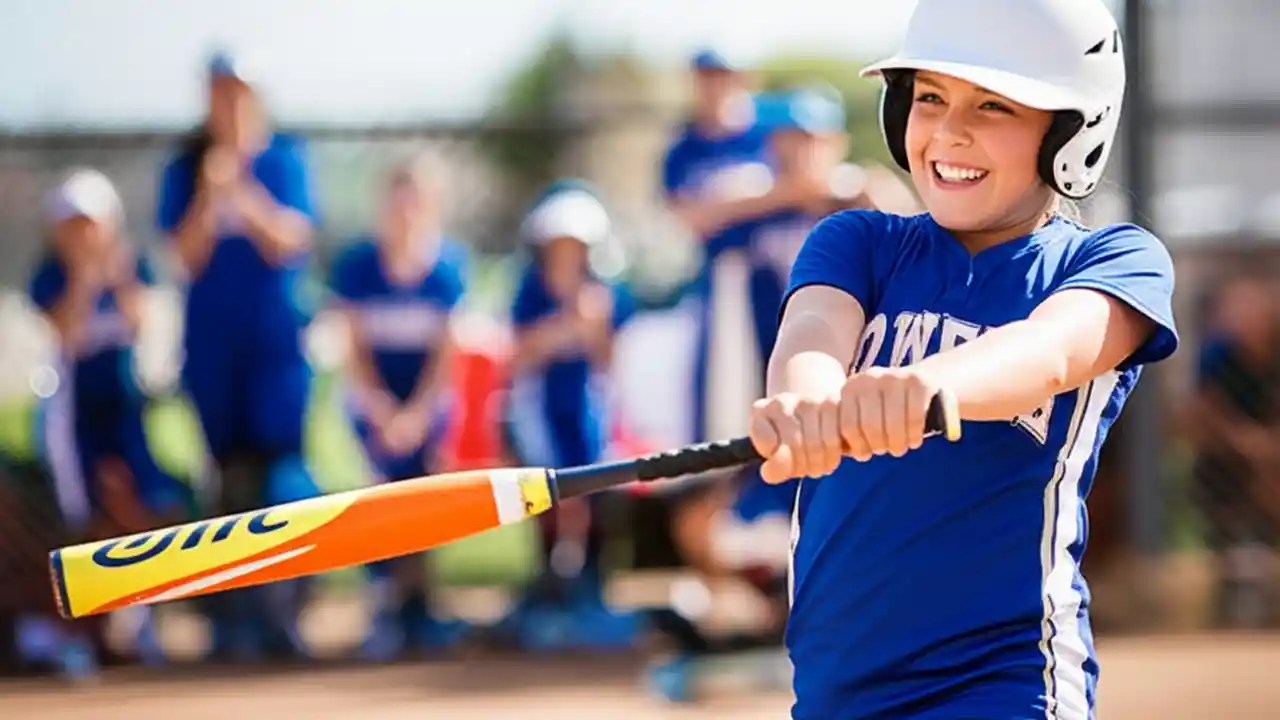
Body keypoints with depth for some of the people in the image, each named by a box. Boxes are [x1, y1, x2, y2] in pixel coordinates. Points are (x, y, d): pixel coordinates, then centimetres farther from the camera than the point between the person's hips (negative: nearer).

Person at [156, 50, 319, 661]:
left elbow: (290, 242, -8)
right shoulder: (186, 171, 5)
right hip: (212, 342, 1)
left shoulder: (286, 161, 2)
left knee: (279, 467, -9)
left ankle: (281, 615, -8)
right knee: (232, 478, 2)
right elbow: (187, 257, -3)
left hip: (277, 339, -1)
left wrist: (244, 194, -20)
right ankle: (233, 617, 5)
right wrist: (210, 196, -17)